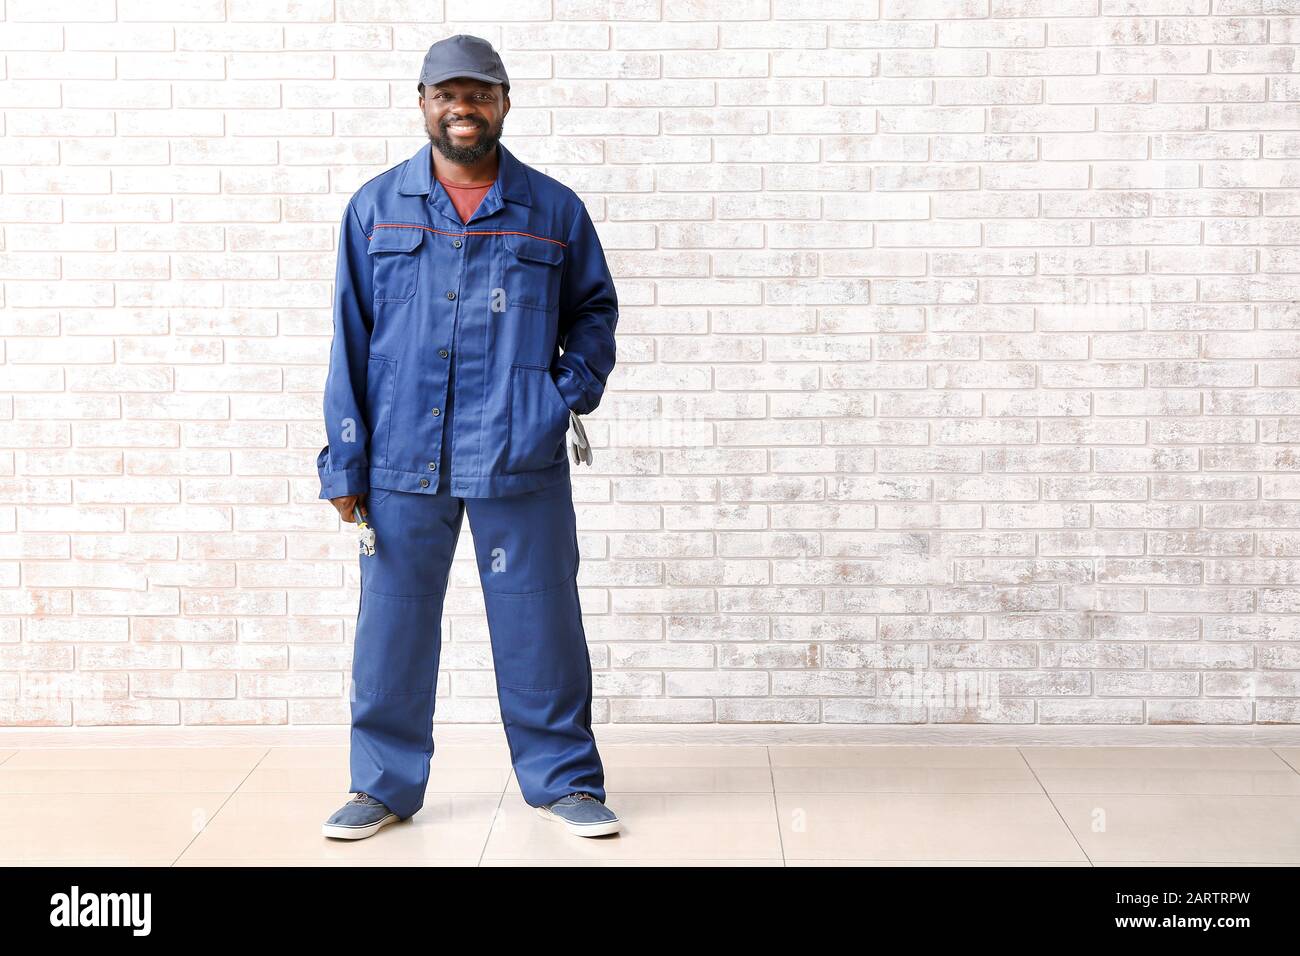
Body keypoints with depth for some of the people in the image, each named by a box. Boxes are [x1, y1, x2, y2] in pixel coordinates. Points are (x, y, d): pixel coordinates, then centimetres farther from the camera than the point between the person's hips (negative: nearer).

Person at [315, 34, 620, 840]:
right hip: (403, 458, 1)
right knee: (394, 623, 7)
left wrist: (576, 389, 0)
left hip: (519, 460, 0)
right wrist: (345, 461, 2)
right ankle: (385, 783, 23)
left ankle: (564, 779, 21)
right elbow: (351, 340, 6)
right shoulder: (376, 207, 7)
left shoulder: (553, 210, 6)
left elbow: (594, 309, 18)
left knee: (539, 622, 5)